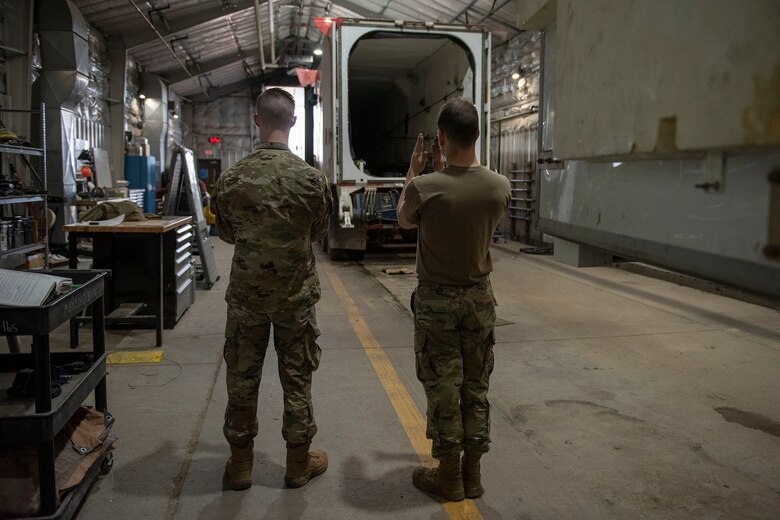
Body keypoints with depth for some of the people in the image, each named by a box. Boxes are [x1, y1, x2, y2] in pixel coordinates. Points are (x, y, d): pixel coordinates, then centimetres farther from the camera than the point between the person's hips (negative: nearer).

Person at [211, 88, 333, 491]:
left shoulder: (230, 179, -9)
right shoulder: (311, 179, -12)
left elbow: (227, 234, 7)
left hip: (246, 295, 1)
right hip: (296, 295, -1)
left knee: (242, 378, 13)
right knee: (297, 379, 12)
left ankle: (240, 464, 26)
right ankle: (299, 463, 25)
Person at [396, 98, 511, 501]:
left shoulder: (425, 187, -20)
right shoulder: (500, 186, -8)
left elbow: (403, 219, 3)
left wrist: (413, 172, 13)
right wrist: (446, 169, 18)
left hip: (436, 300, -3)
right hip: (479, 298, 4)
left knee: (443, 389, 7)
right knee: (475, 388, 13)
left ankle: (449, 476, 19)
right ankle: (472, 473, 24)